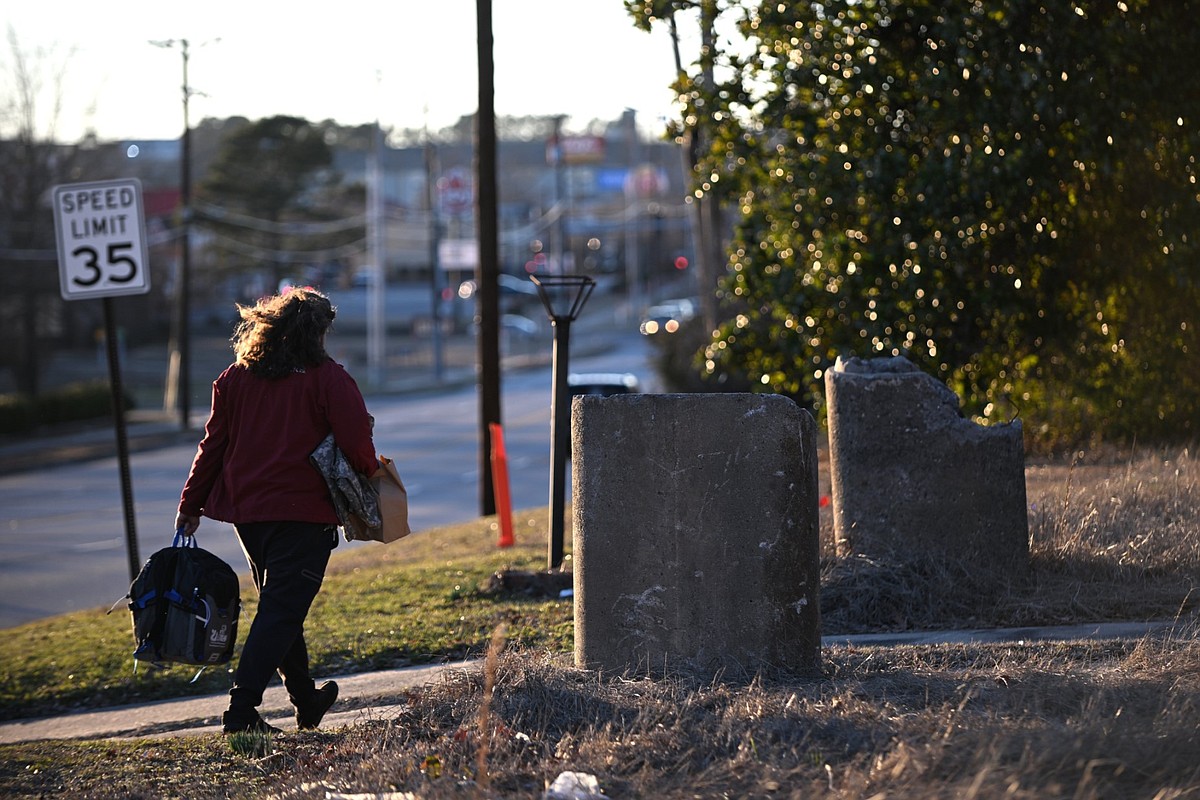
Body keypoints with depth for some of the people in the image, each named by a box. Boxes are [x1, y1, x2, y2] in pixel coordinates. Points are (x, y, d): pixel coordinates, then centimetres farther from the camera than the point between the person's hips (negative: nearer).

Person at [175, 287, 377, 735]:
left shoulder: (235, 378, 7)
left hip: (246, 511, 6)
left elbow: (213, 446, 9)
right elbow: (357, 447, -10)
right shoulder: (328, 378, -7)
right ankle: (240, 710, -16)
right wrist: (369, 471, 12)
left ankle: (306, 701, 32)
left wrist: (191, 506, 14)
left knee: (279, 608, 19)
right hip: (303, 513, -6)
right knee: (282, 612, -6)